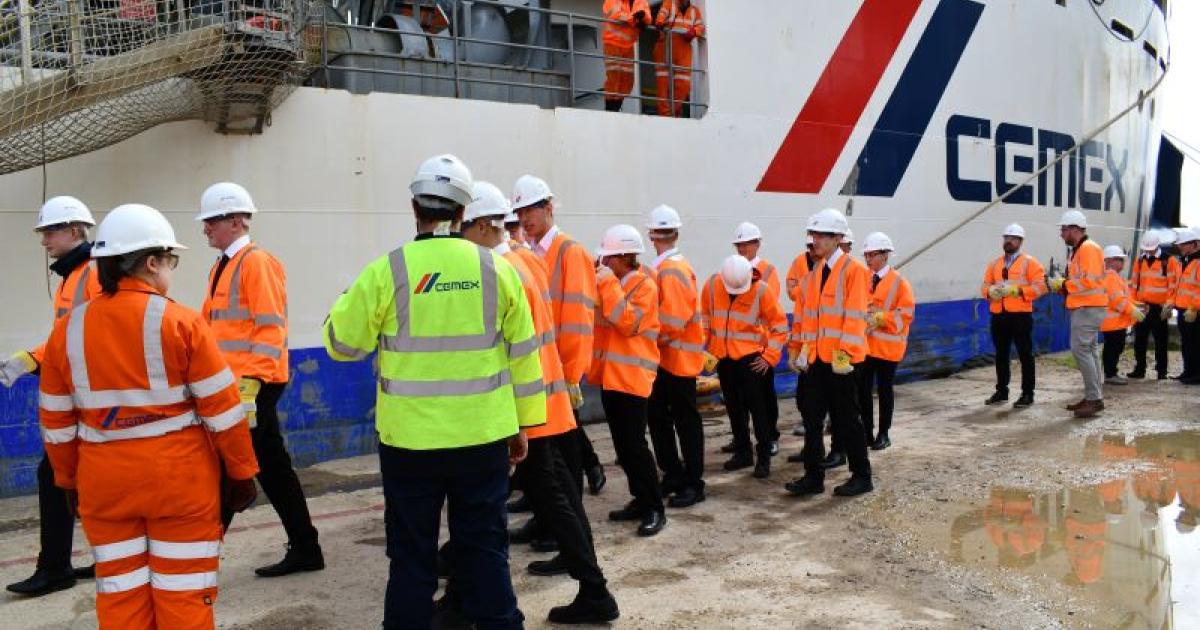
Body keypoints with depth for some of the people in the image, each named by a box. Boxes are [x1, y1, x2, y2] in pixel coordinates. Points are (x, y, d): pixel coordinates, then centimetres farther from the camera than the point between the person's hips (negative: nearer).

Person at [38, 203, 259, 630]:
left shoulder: (67, 329, 1)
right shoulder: (181, 323, -12)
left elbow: (56, 421, 7)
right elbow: (222, 409, -10)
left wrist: (68, 481, 19)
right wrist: (241, 473, 0)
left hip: (103, 482, 4)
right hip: (179, 479, -4)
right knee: (183, 595, 7)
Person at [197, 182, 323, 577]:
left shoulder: (258, 263, -10)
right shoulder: (222, 267, 17)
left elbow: (271, 328, -16)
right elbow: (211, 324, 21)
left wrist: (251, 382, -20)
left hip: (254, 384, -9)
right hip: (233, 381, 9)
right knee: (271, 467, 13)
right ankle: (304, 549, 22)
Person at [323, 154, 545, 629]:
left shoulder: (387, 270, -8)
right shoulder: (497, 268, -1)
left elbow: (343, 343, 2)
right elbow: (522, 354, 3)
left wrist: (344, 304, 22)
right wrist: (522, 423, 12)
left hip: (410, 439, -1)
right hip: (484, 437, 2)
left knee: (412, 556, 11)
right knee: (485, 549, 12)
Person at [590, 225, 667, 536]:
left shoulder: (645, 286, -10)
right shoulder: (610, 283, 12)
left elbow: (628, 323, -23)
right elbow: (594, 318, 12)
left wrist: (607, 285, -21)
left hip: (631, 376, -8)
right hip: (609, 374, 8)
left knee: (634, 444, -9)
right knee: (621, 444, 12)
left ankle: (655, 508, 0)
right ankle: (640, 499, 22)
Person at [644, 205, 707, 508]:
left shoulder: (672, 271, -19)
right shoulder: (662, 268, 9)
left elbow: (672, 321, -23)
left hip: (678, 356, -9)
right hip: (663, 357, 9)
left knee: (686, 420, 0)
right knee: (658, 416, 13)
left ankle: (693, 483, 9)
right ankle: (674, 475, 24)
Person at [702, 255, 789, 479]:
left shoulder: (761, 290, -15)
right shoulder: (712, 285, -5)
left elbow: (780, 325, -8)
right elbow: (705, 317, 10)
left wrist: (770, 356, -11)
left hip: (750, 357, -4)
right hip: (722, 356, 4)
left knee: (757, 406, -4)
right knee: (733, 406, 13)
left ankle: (764, 457, 4)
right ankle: (743, 452, 25)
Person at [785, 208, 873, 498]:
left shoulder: (854, 270, -10)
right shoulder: (814, 273, 13)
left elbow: (855, 316, -16)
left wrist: (844, 353, -21)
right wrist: (796, 348, 13)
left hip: (840, 360, -7)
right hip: (816, 358, 7)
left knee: (846, 419, 3)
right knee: (812, 418, 8)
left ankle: (862, 476, 16)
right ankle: (813, 476, 16)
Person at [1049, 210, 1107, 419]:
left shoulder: (1088, 248, -14)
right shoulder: (1079, 249, 19)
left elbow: (1089, 281, -22)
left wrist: (1064, 285, -13)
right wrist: (1063, 285, 5)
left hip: (1088, 308, -11)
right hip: (1083, 308, 11)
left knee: (1080, 349, -14)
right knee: (1088, 350, 12)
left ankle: (1094, 398, -13)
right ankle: (1094, 398, 18)